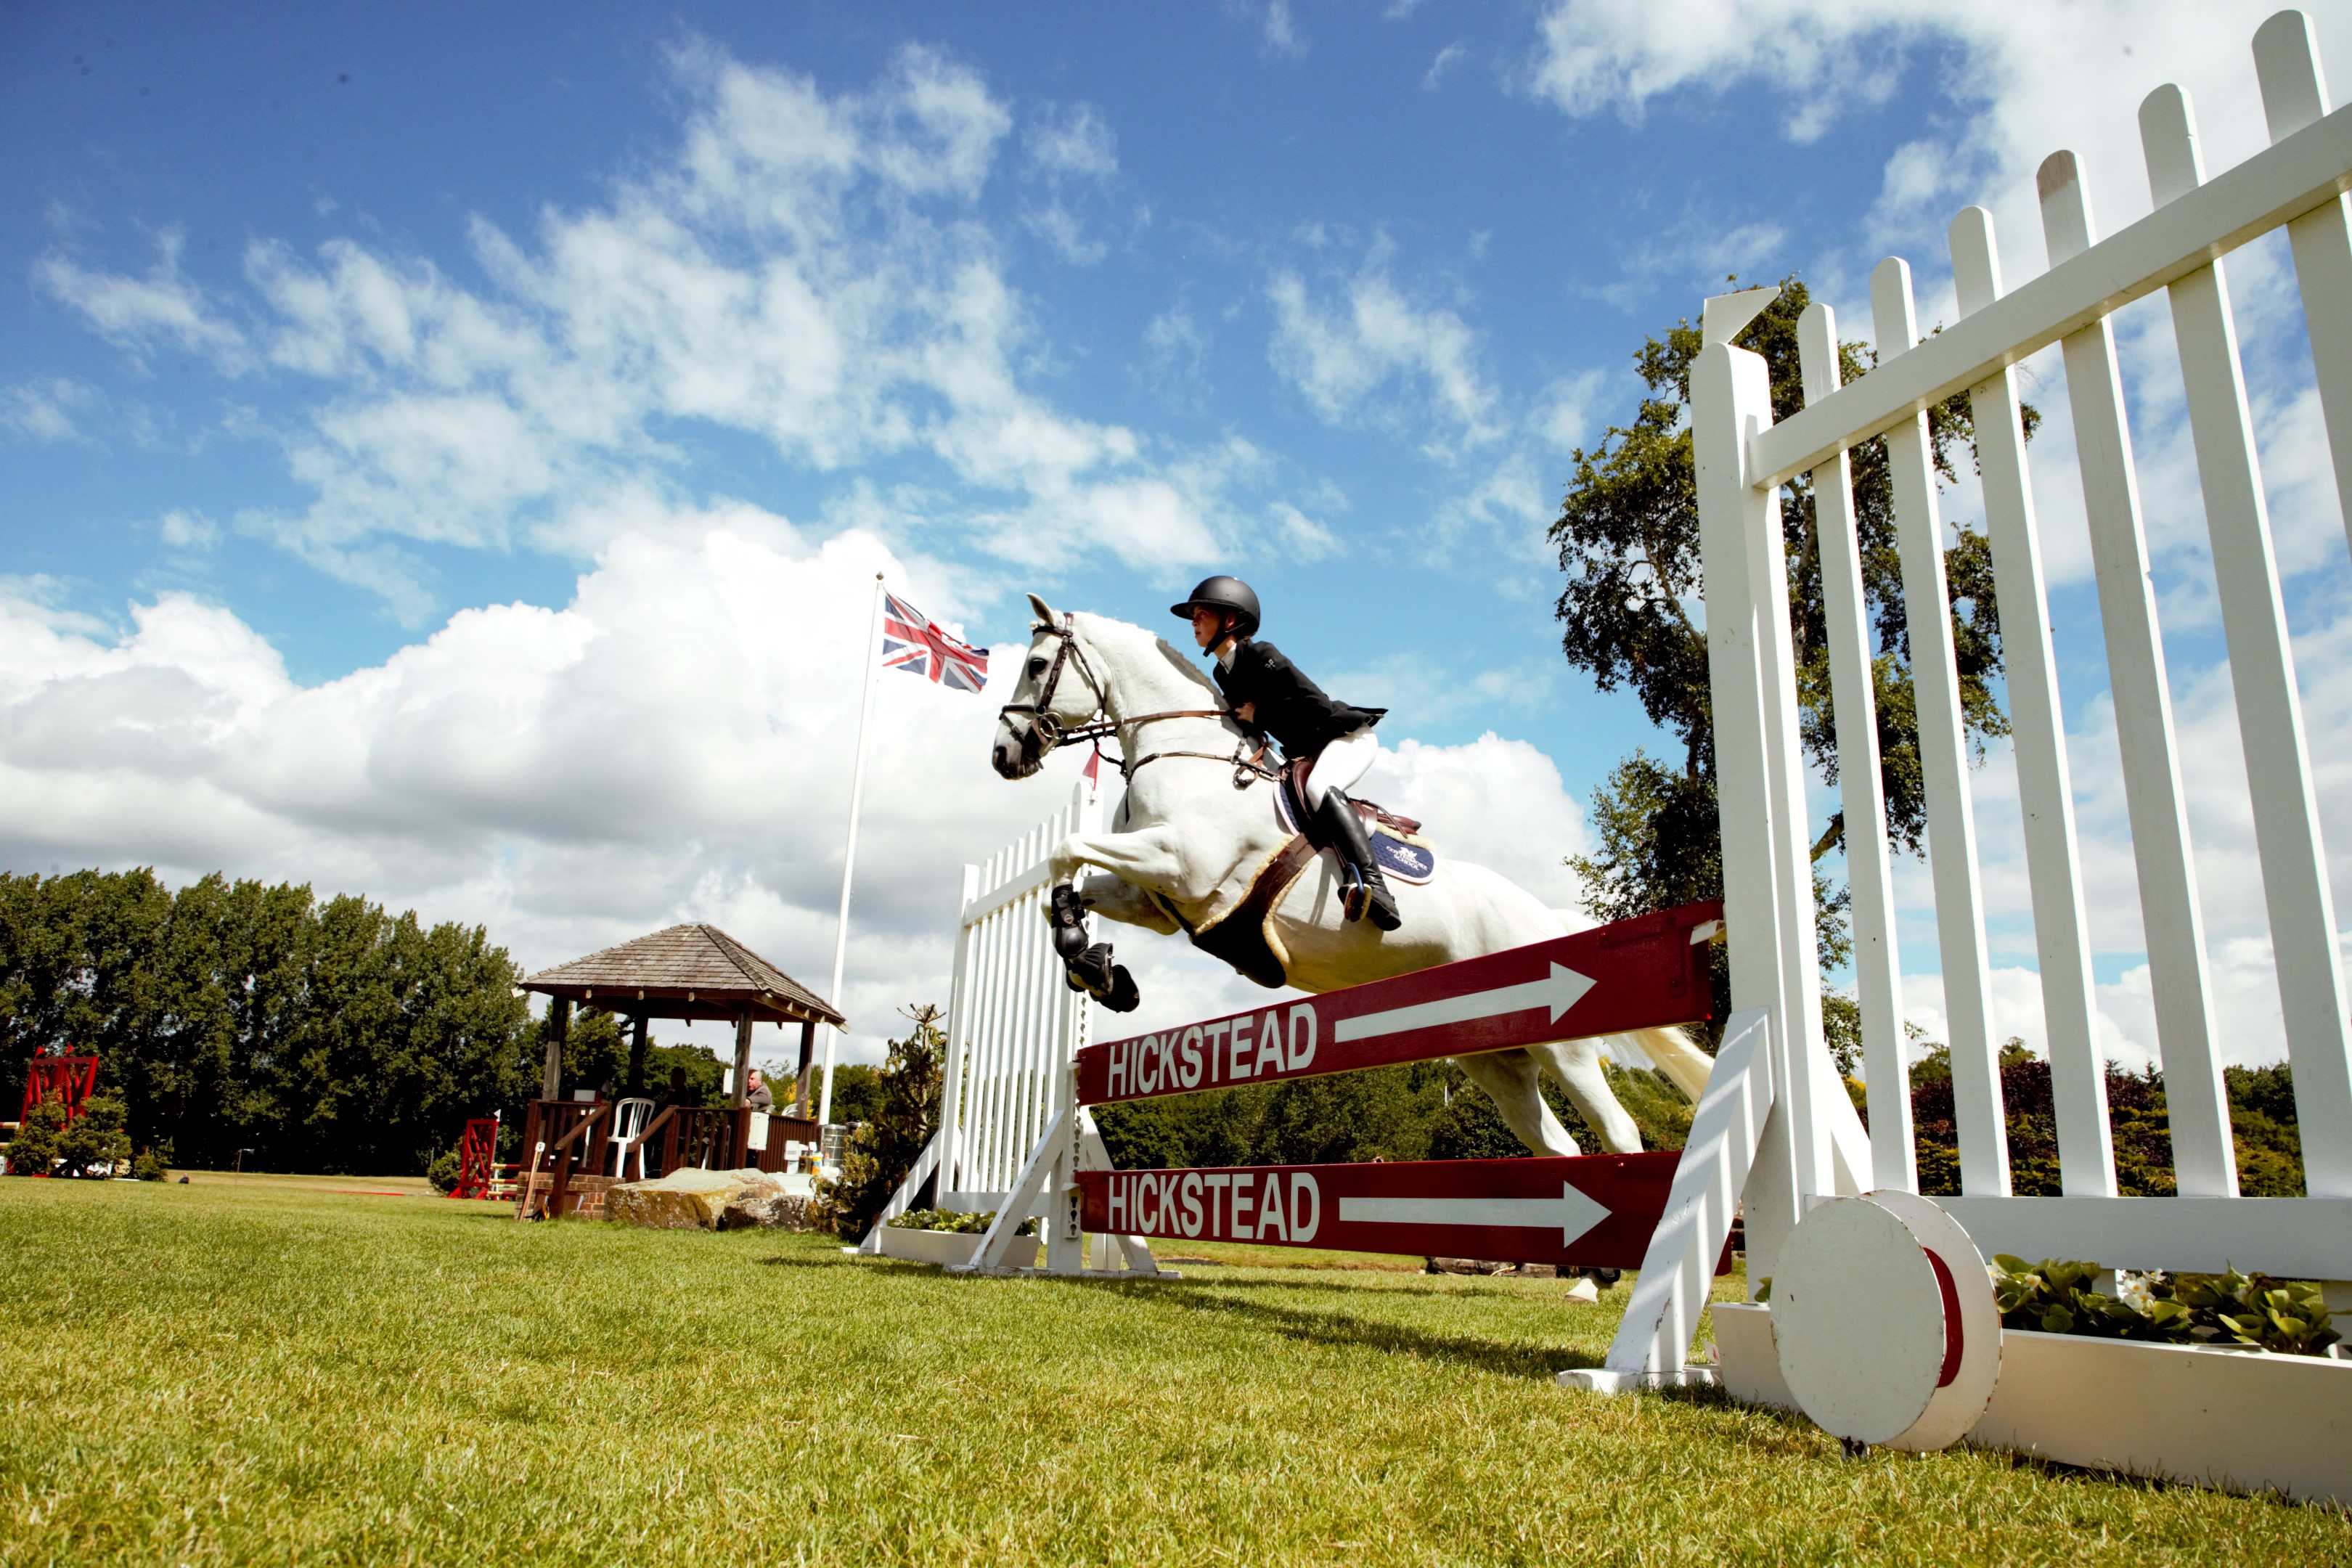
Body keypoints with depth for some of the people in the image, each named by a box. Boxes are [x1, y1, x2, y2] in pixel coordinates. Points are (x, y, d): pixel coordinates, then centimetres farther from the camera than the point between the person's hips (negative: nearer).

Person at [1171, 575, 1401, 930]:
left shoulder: (1260, 655, -20)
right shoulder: (1223, 674, 7)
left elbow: (1317, 705, -26)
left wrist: (1258, 714, -20)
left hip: (1348, 734, -10)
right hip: (1307, 752, 10)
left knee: (1319, 788, -35)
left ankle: (1375, 886, -46)